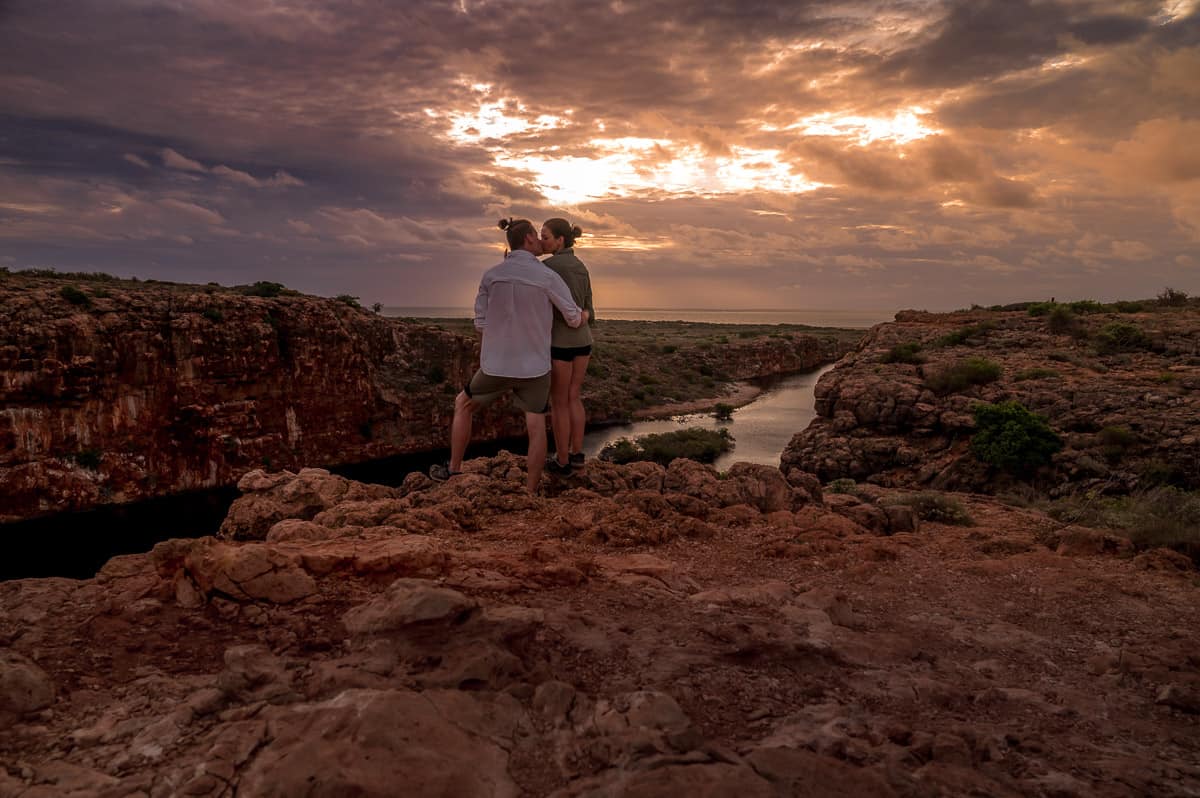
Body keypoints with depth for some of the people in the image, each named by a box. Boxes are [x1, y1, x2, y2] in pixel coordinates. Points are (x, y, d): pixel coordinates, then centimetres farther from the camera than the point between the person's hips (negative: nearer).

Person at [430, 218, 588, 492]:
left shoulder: (490, 275, -3)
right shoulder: (548, 276, -11)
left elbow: (482, 324, 1)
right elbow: (574, 318, -3)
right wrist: (584, 316, 22)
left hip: (497, 364, 2)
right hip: (534, 365, -2)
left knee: (463, 405, 25)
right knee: (536, 427, 10)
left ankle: (453, 470, 30)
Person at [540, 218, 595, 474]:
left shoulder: (547, 266, -15)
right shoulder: (581, 267, 8)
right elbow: (587, 308, 12)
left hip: (559, 341, -7)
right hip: (581, 339, 7)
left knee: (558, 403, 6)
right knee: (573, 398, 18)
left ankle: (562, 461, 14)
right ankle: (576, 454, 23)